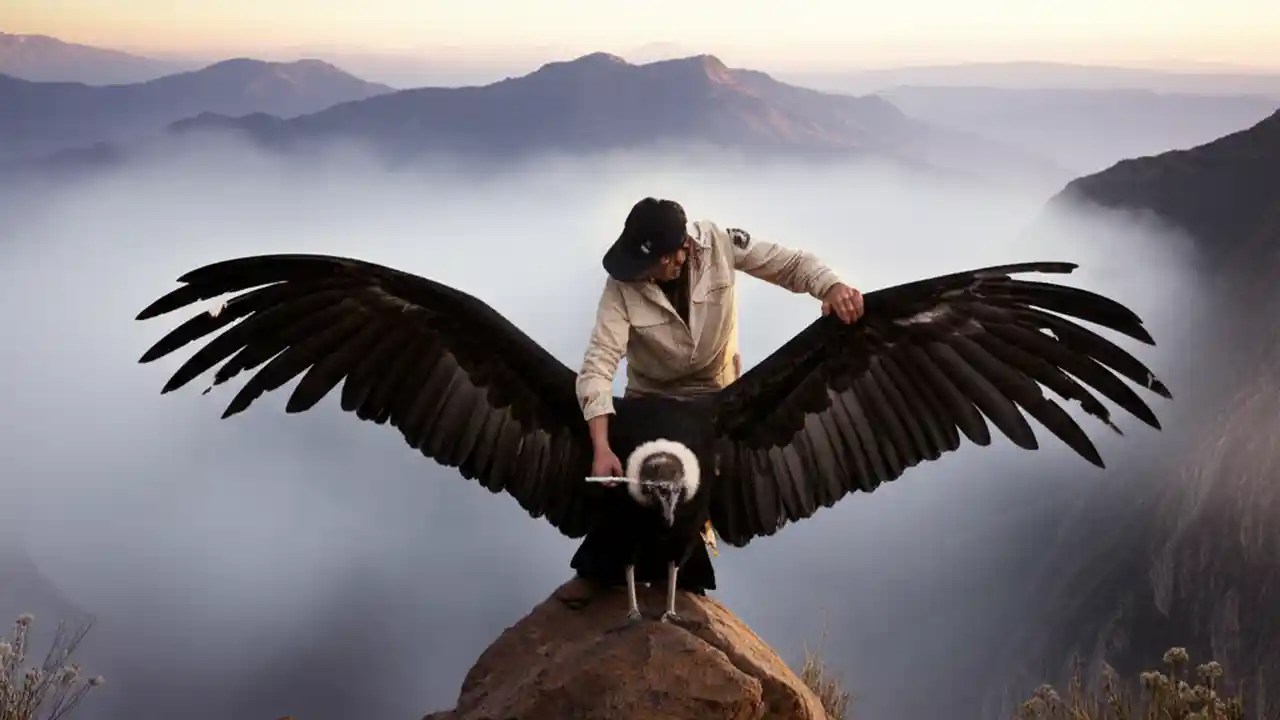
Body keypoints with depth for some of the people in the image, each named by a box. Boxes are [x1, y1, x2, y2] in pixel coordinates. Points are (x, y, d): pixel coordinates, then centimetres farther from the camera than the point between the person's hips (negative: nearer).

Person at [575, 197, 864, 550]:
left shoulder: (718, 242, -27)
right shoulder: (623, 286, -31)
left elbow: (789, 262, -18)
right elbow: (599, 364, -36)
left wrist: (831, 287, -41)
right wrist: (601, 449, -46)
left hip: (715, 392, 1)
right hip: (650, 397, -1)